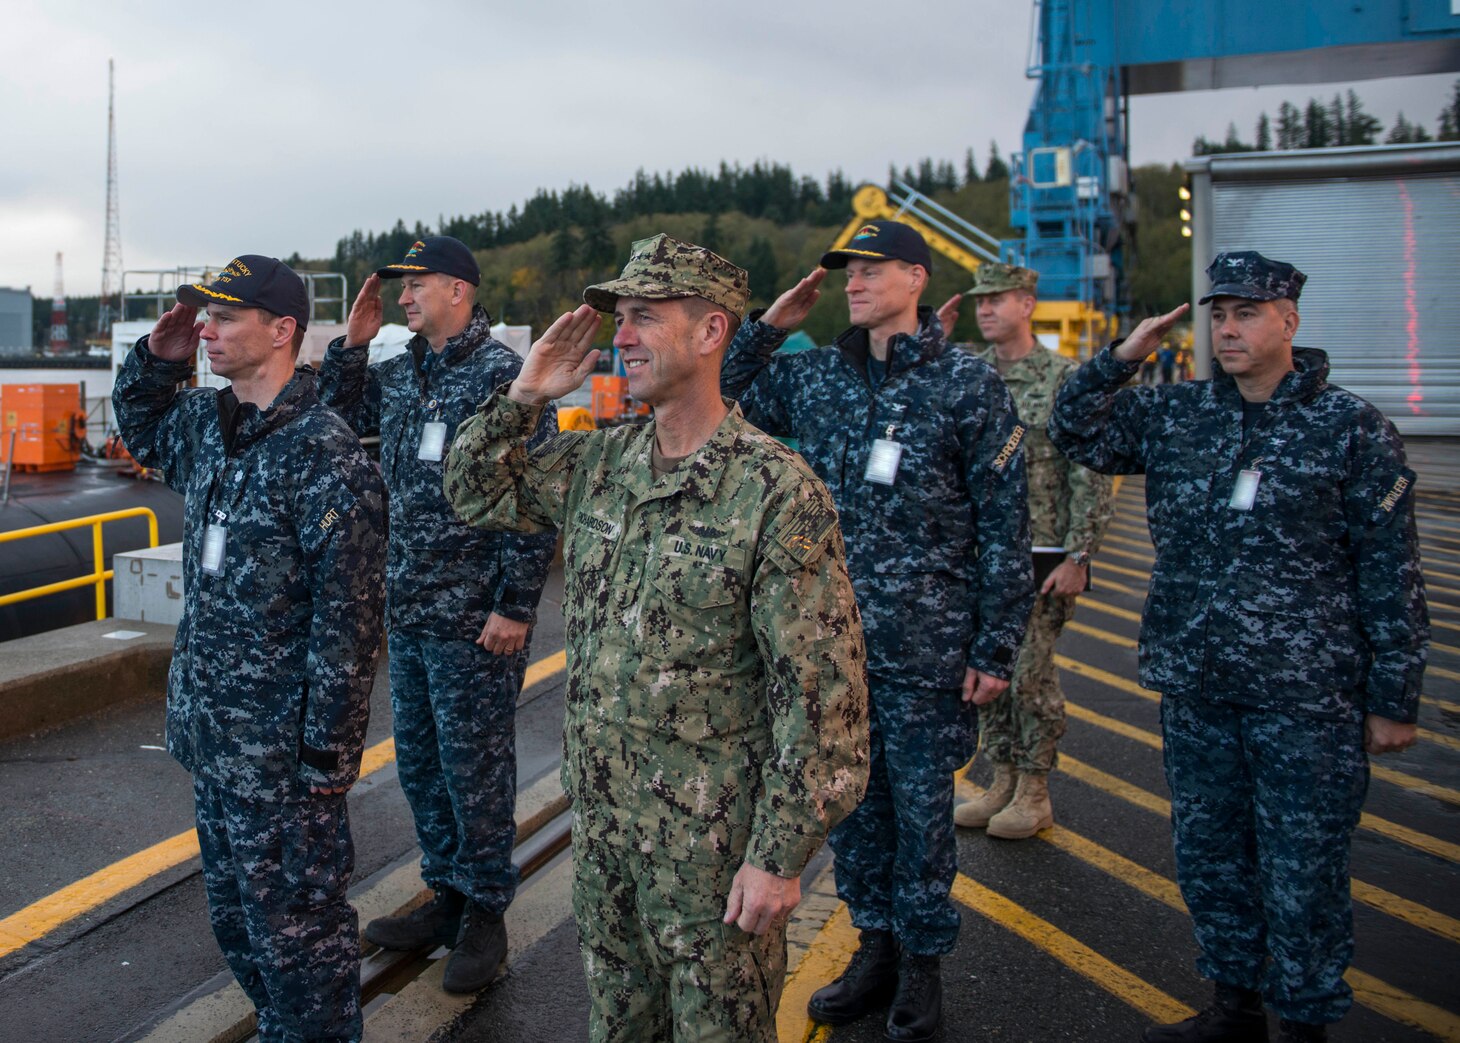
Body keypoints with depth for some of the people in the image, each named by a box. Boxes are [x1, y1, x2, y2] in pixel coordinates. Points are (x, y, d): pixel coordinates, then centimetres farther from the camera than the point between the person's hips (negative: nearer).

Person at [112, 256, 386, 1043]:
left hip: (279, 748, -9)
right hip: (208, 733, 9)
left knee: (293, 925, 4)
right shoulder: (206, 423, 6)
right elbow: (140, 426, 31)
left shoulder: (326, 457, -19)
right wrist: (157, 359, 10)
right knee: (235, 917, 23)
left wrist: (329, 752, -18)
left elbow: (347, 620, -20)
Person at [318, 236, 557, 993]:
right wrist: (351, 344, 10)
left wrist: (516, 606, -18)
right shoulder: (400, 374, 11)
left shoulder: (500, 375, -13)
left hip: (473, 619, -8)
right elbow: (342, 416, 26)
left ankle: (484, 913, 20)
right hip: (407, 610, 8)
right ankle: (446, 894, 33)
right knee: (418, 760, 17)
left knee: (474, 767, 3)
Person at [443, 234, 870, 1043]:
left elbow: (824, 690, -19)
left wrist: (781, 854, -18)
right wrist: (524, 395, -1)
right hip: (599, 813, 6)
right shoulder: (596, 461, 2)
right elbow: (473, 489, 15)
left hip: (713, 834, -6)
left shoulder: (777, 489, -19)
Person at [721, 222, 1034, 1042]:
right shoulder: (816, 375, 5)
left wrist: (996, 650, -7)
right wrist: (767, 327, 3)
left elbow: (1006, 526, -5)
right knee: (850, 801, 15)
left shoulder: (968, 383, -6)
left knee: (922, 807, 9)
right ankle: (876, 944, 34)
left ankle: (922, 964, 28)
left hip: (926, 647, -4)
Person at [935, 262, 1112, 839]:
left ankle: (1035, 794, 17)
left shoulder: (1064, 377, -6)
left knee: (1030, 671, 1)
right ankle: (1003, 780, 27)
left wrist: (1078, 556, -13)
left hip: (1041, 555, -5)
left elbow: (1091, 473, -8)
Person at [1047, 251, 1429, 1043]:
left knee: (1303, 867, 5)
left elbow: (1391, 574, -4)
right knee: (1207, 850, 16)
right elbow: (1075, 435, 5)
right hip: (1194, 683, 5)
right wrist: (1121, 356, -6)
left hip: (1309, 695, -4)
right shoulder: (1175, 414, 5)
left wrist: (1393, 699, -5)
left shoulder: (1352, 428, -5)